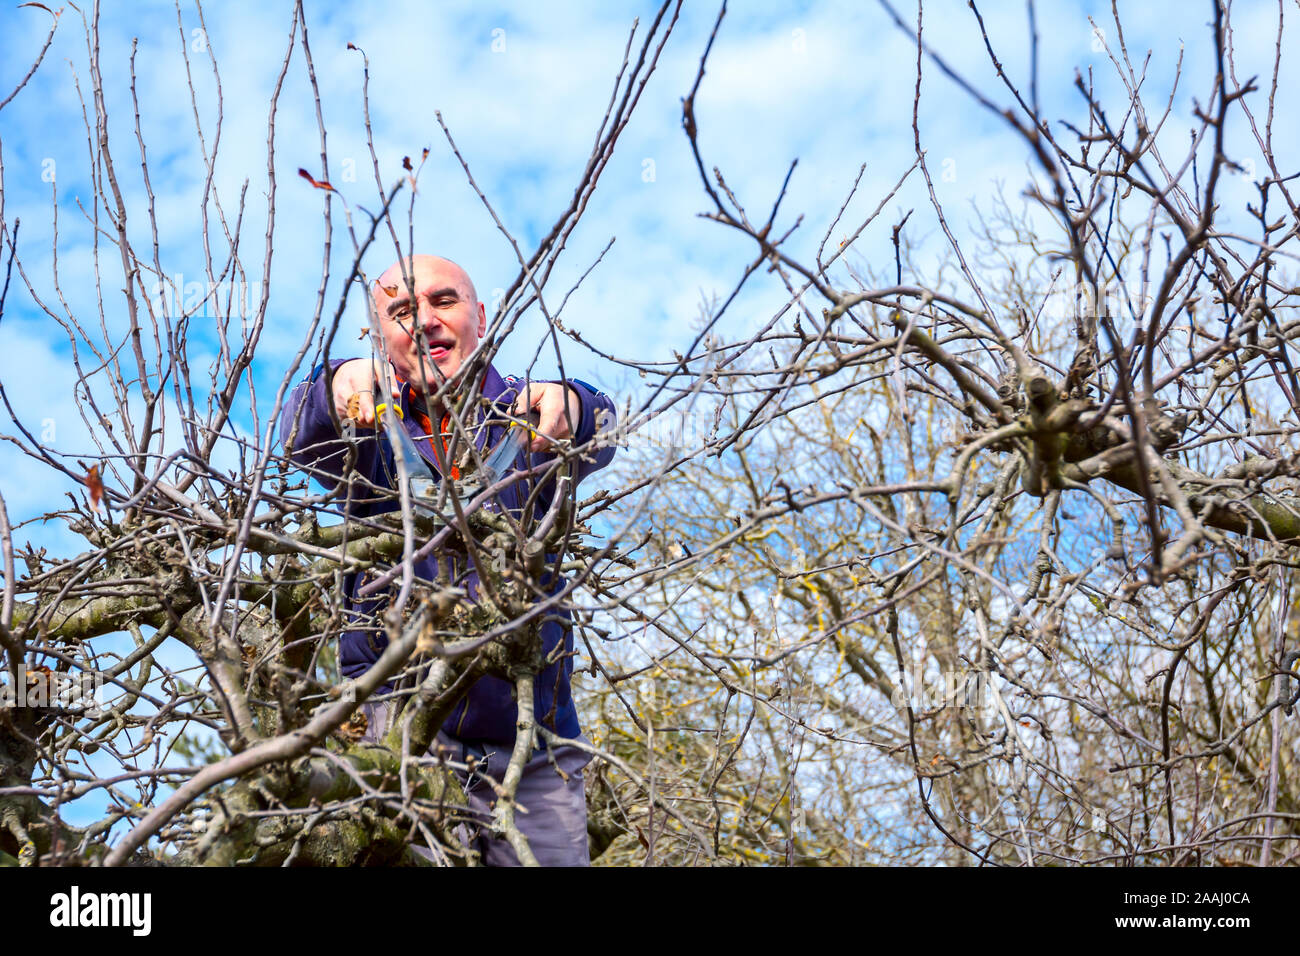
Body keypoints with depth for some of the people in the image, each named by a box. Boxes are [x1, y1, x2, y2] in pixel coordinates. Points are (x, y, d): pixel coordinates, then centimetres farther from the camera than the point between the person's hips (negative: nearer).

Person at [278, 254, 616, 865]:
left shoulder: (517, 416, 8)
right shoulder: (374, 430, 9)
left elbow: (594, 443, -13)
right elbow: (303, 440, -12)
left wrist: (569, 406, -37)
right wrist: (341, 382, -35)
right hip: (407, 704, -1)